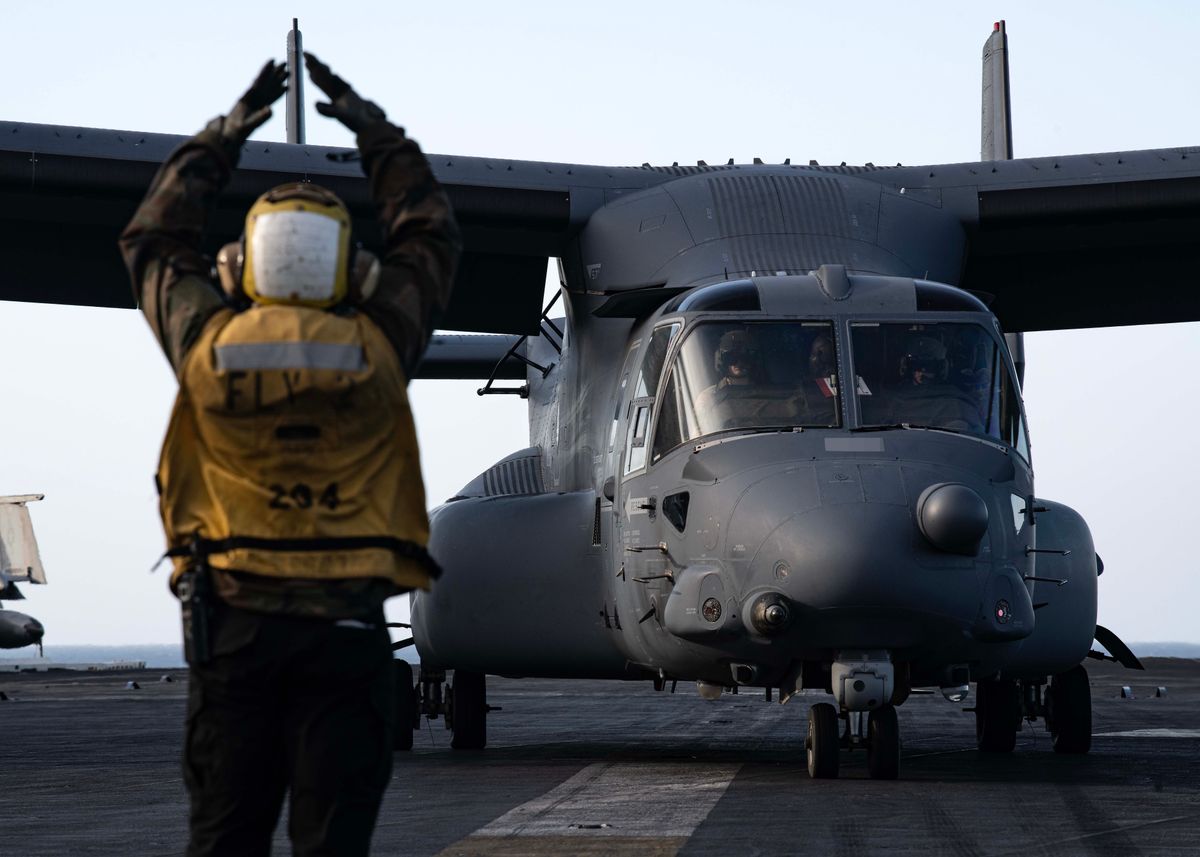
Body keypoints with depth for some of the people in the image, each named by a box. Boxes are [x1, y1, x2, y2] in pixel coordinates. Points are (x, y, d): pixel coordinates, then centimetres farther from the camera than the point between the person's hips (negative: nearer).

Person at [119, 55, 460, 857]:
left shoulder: (207, 346, -1)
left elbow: (154, 241, 20)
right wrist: (372, 128, 28)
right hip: (347, 623, -1)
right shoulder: (375, 348, -2)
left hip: (230, 618, 1)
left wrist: (224, 135, 29)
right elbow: (430, 234, 16)